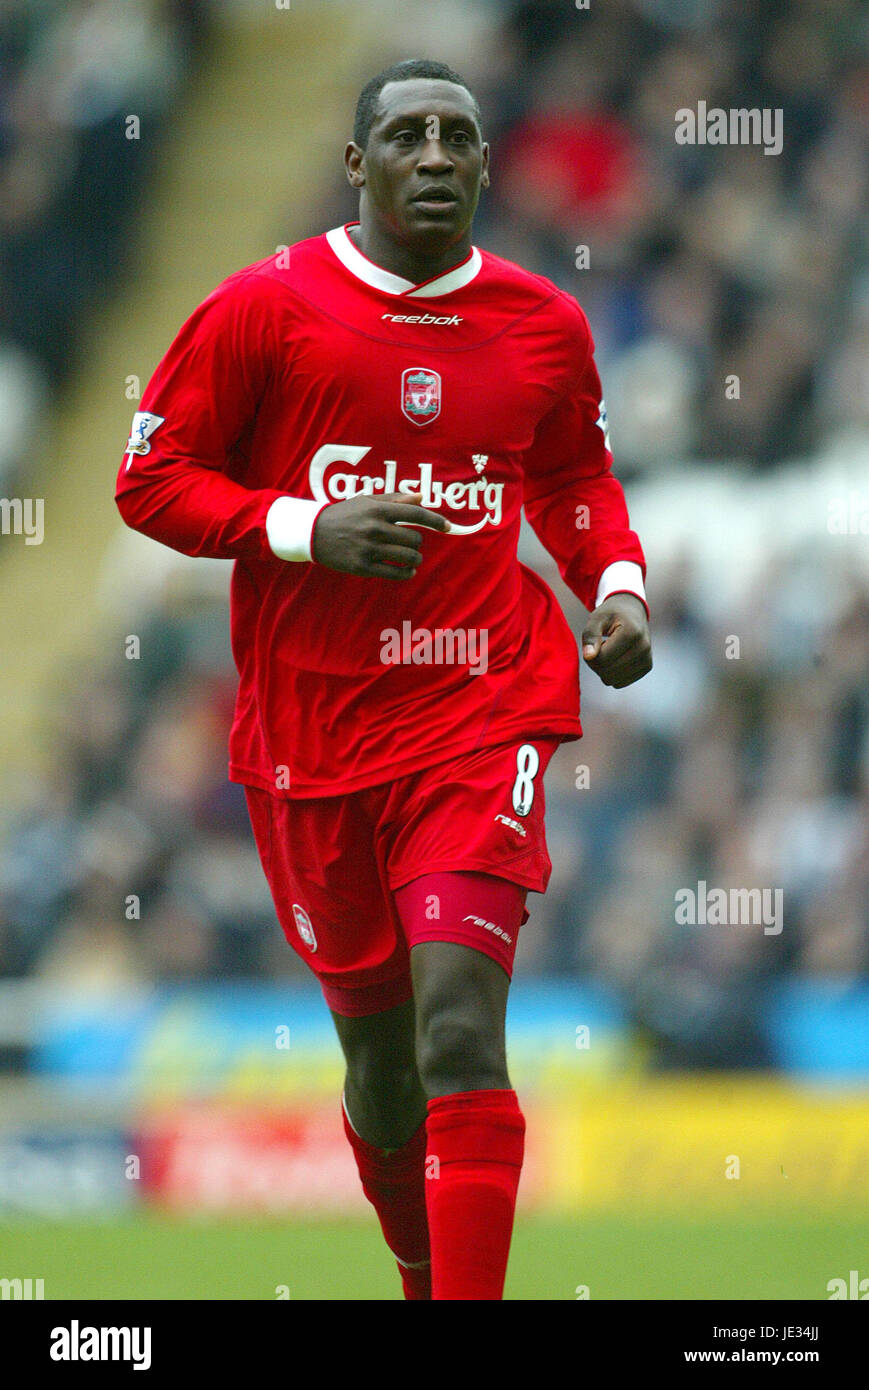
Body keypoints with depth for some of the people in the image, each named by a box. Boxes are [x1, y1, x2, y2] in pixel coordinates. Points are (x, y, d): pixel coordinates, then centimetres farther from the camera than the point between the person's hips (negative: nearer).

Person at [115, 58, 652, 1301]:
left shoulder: (543, 325, 6)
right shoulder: (264, 310, -3)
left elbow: (575, 476, 23)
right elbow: (150, 479, 0)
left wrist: (617, 584, 4)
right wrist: (307, 529, -14)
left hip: (481, 717, 0)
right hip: (311, 728, 0)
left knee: (459, 1027, -18)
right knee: (378, 1046, 10)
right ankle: (424, 1275, 36)